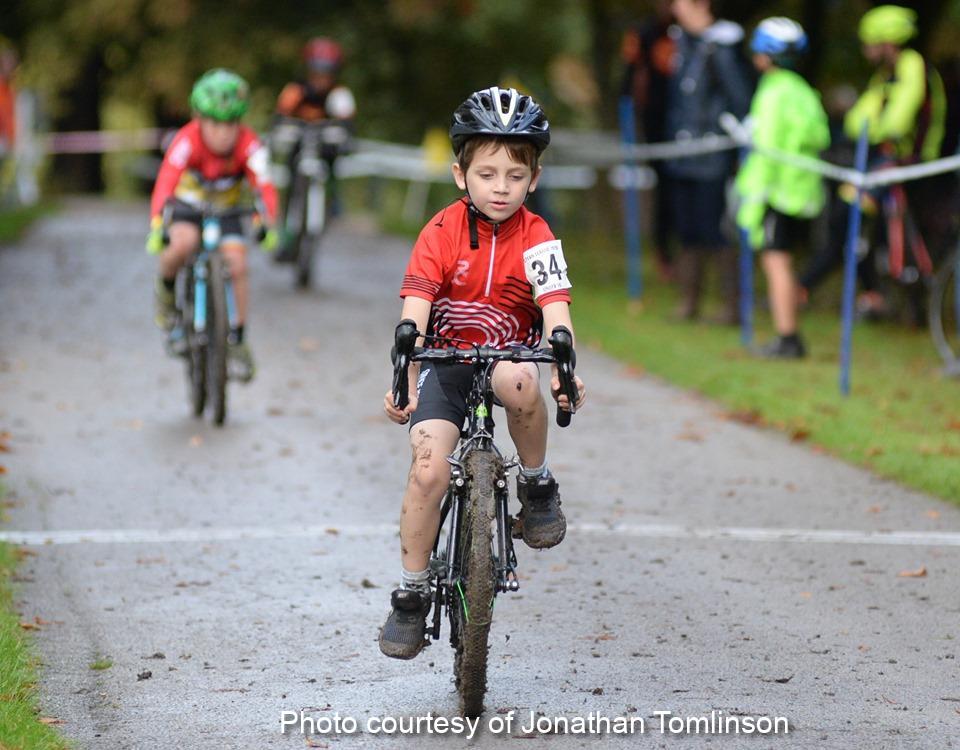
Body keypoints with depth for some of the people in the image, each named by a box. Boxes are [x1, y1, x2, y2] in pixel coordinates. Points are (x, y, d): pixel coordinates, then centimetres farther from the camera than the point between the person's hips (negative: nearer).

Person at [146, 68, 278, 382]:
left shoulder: (248, 144, -27)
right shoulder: (187, 140, -31)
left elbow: (264, 186, -37)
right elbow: (165, 183, -42)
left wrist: (268, 223, -56)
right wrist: (156, 225, -58)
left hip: (226, 207, 2)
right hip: (188, 201, -2)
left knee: (237, 264, -17)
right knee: (184, 242, -33)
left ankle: (236, 341, -1)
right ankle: (165, 289, 0)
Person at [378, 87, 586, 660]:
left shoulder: (537, 239, -10)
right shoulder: (442, 233, -11)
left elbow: (556, 312, -21)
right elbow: (415, 312, -20)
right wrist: (403, 378, -37)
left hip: (511, 353, 0)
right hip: (447, 361, 0)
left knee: (519, 381, -38)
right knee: (430, 466, -20)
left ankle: (538, 485, -11)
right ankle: (412, 593, -3)